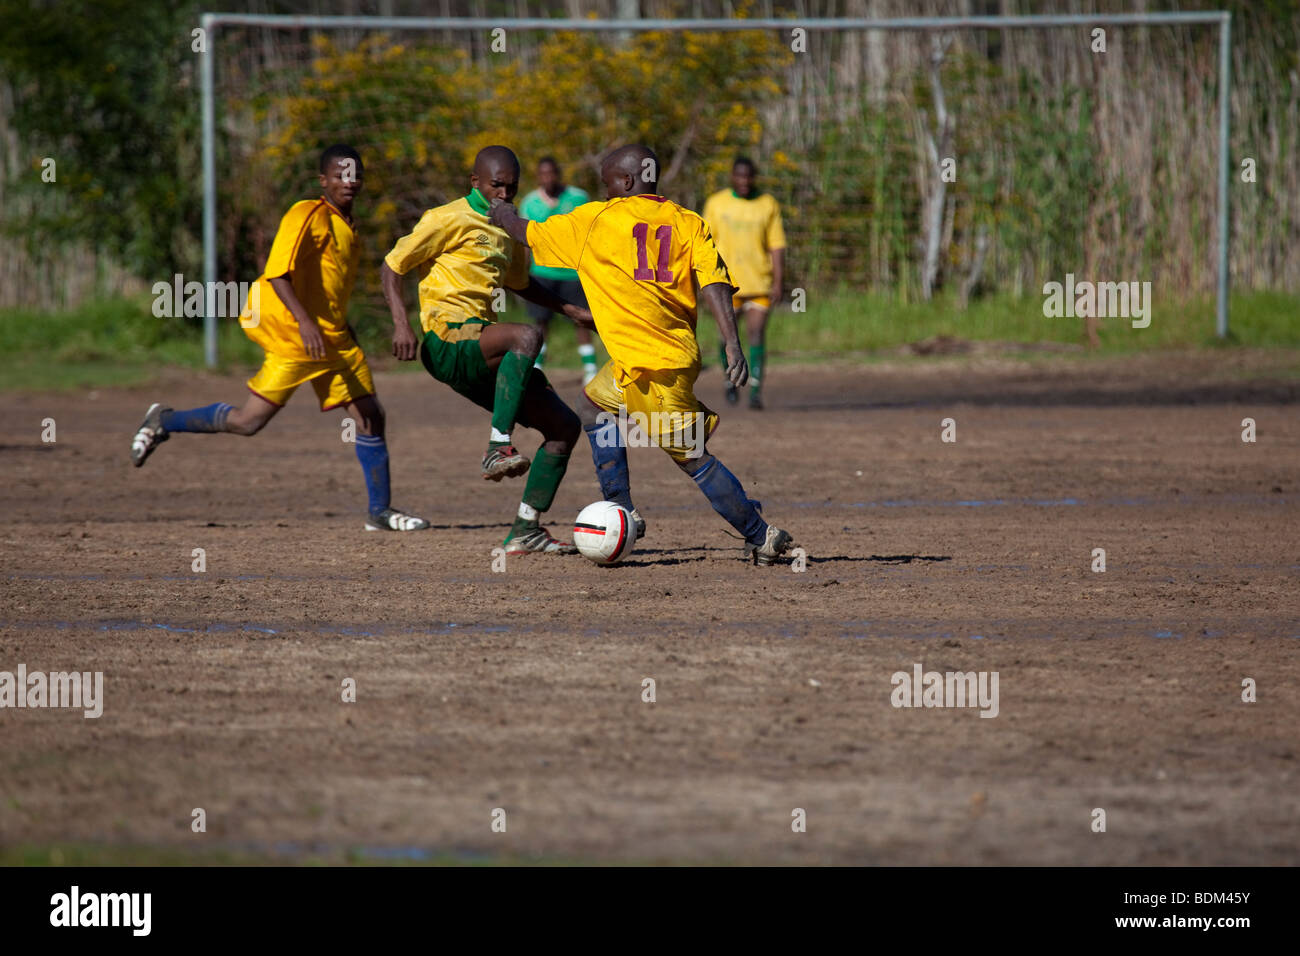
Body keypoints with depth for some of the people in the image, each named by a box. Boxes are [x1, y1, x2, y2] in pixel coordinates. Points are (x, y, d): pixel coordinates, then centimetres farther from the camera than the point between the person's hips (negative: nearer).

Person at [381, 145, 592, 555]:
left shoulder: (508, 230, 22)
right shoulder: (450, 220, -2)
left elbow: (519, 282, 40)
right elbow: (391, 266, -1)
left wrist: (571, 310, 29)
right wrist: (401, 324, -15)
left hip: (482, 359, 8)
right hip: (449, 339, -8)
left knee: (565, 425, 2)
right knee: (527, 335, -37)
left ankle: (525, 530, 5)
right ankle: (498, 448, -39)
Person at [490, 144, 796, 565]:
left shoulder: (596, 219, 1)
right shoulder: (687, 222, 9)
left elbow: (530, 234, 13)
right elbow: (714, 281, -5)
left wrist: (504, 215, 35)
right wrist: (732, 344, -13)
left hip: (651, 364, -7)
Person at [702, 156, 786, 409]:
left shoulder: (768, 205, 4)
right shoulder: (716, 203, 5)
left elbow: (777, 246, 4)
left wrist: (778, 282, -3)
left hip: (759, 284, -1)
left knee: (757, 336, -9)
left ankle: (756, 391, -8)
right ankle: (730, 382, 24)